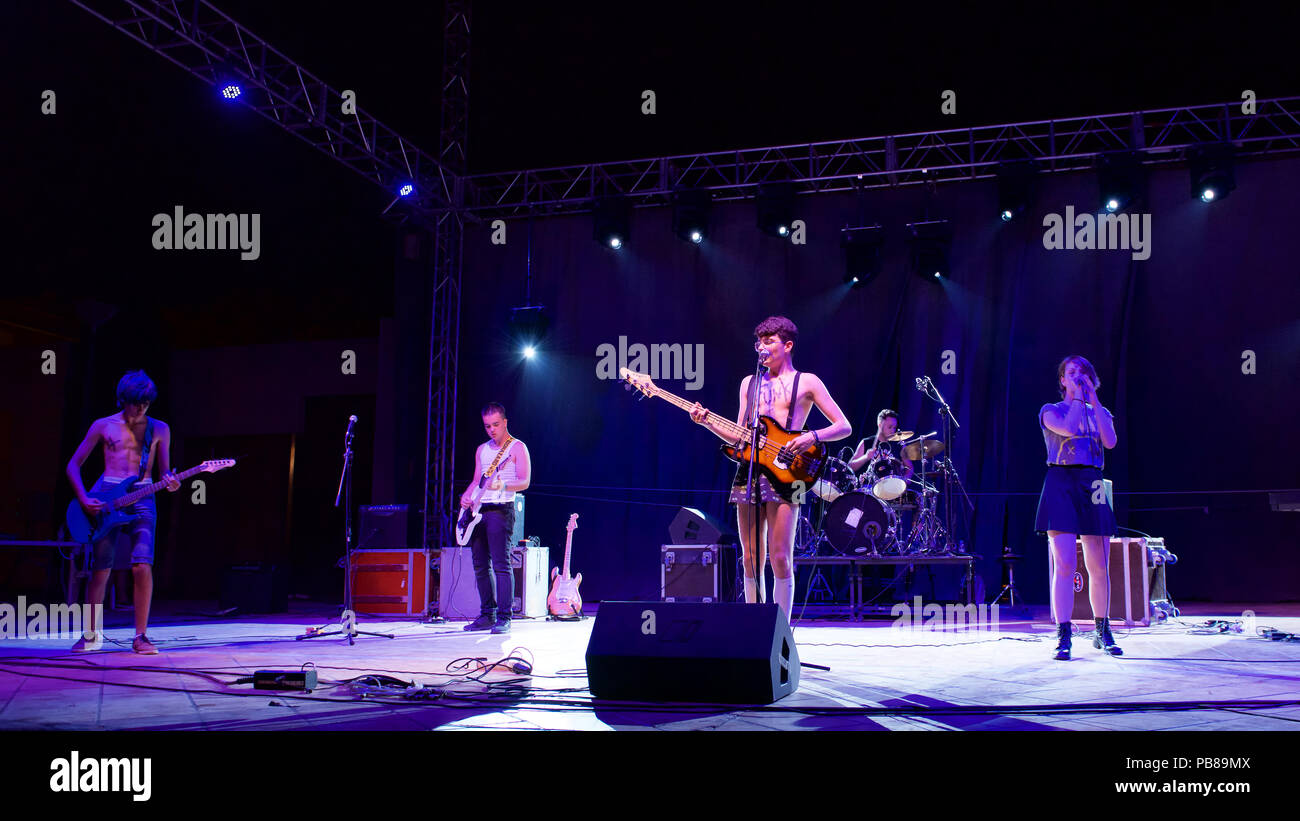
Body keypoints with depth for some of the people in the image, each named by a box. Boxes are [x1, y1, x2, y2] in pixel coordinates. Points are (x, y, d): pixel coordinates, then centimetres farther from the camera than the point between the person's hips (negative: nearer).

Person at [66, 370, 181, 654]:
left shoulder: (159, 429, 9)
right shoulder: (103, 426, 7)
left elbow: (164, 474, 12)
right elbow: (73, 465, 10)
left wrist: (171, 484, -12)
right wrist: (84, 500, -4)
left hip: (141, 498, 0)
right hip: (104, 498, 0)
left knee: (142, 566, -15)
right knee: (100, 569, 2)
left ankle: (141, 636, -6)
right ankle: (91, 635, 18)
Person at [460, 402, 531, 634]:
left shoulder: (517, 448, -2)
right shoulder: (482, 450, 19)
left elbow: (525, 482, -10)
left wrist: (503, 486, -28)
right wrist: (466, 496, 6)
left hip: (500, 509, -7)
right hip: (477, 510, 7)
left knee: (501, 564, -13)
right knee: (481, 565, 9)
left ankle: (504, 617, -12)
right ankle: (487, 615, 17)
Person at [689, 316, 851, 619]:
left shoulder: (806, 382, 5)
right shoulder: (749, 383, 18)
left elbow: (844, 426, 2)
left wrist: (812, 437, -15)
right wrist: (709, 423, 3)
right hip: (749, 471, 5)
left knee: (780, 559, -9)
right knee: (751, 559, 6)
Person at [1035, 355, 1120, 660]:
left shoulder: (1100, 413, 17)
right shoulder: (1051, 411, 6)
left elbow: (1110, 441, -4)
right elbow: (1069, 429, -15)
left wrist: (1093, 398, -2)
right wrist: (1077, 397, -3)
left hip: (1093, 486, 4)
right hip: (1061, 486, -4)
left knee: (1099, 568, 5)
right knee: (1064, 565, -11)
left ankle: (1103, 632, 21)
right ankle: (1063, 637, -9)